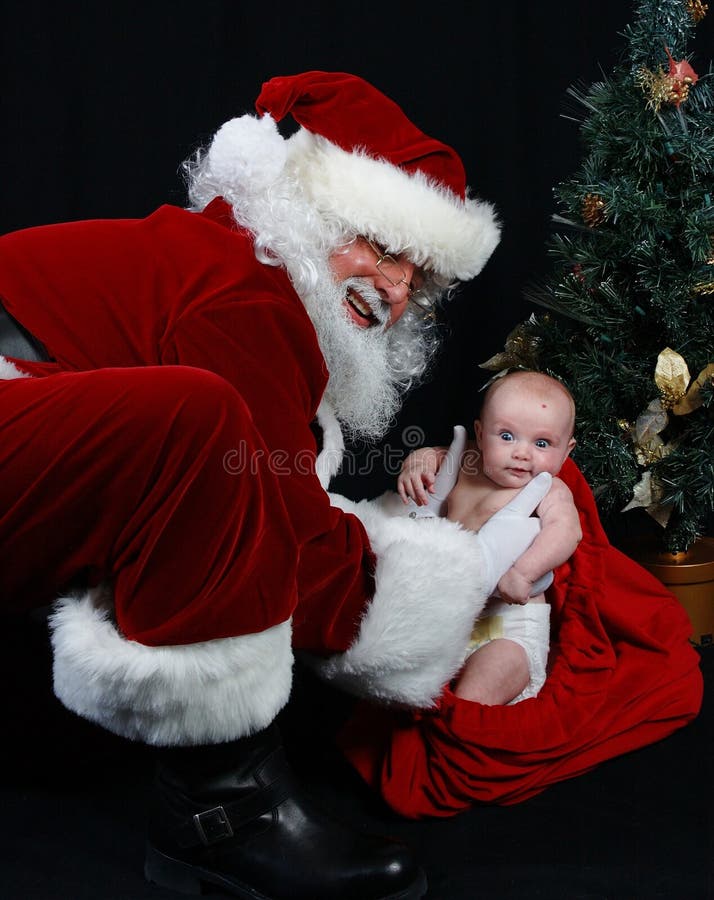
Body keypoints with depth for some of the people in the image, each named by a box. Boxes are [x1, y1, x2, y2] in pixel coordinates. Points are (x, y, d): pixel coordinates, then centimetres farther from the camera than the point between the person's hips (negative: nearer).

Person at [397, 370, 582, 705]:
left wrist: (521, 570, -37)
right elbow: (438, 453, 31)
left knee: (473, 694, -28)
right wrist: (419, 459, 5)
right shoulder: (467, 467, 14)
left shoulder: (549, 491, -3)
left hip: (509, 620, -7)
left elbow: (565, 531, -21)